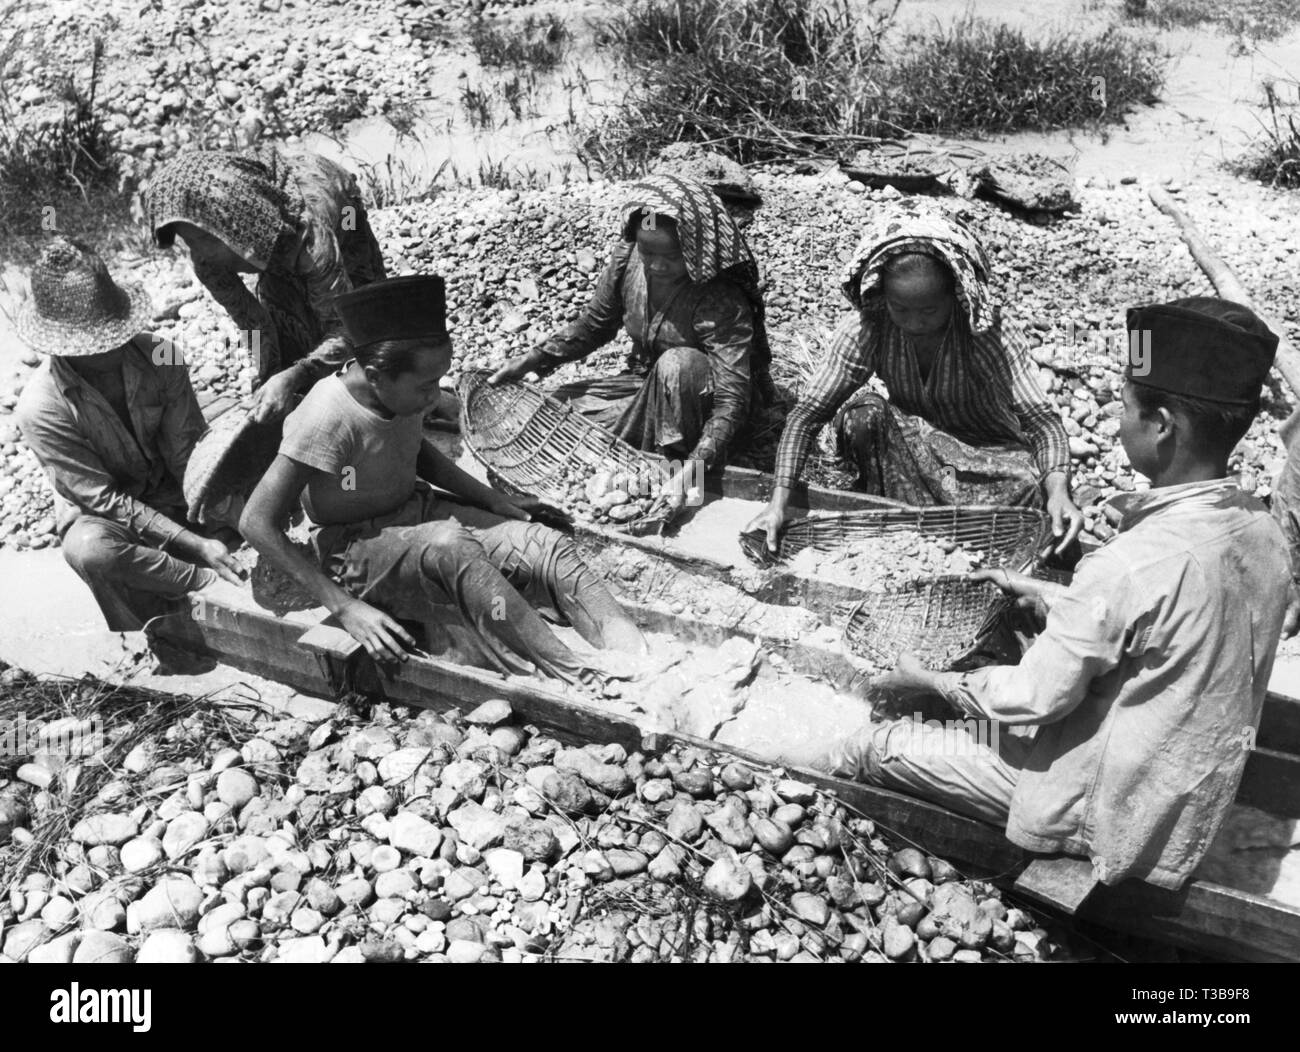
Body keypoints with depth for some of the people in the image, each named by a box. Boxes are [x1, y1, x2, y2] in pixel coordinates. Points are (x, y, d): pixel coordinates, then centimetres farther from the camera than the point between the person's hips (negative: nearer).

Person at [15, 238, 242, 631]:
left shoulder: (156, 355, -15)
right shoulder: (41, 407, -22)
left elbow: (190, 453, -12)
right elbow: (103, 499, -22)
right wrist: (196, 545, -30)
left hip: (174, 495, 3)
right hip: (98, 512, -3)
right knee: (89, 550, -38)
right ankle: (211, 583, -21)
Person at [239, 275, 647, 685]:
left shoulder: (400, 390, -7)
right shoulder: (328, 419, -27)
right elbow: (256, 522, -25)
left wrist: (491, 498, 5)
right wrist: (345, 608, -30)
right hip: (355, 547, -6)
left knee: (547, 543, -17)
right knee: (450, 548, -39)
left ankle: (635, 656, -28)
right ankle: (576, 678, -38)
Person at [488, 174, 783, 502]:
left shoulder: (721, 302, -31)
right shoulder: (626, 259, -13)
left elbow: (732, 398, -35)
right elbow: (594, 326, 4)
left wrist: (700, 461, -50)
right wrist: (534, 359, -8)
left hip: (705, 408, -6)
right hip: (647, 387, 6)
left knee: (677, 363, -38)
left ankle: (673, 463, -19)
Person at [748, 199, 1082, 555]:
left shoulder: (987, 331, -25)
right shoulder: (867, 329, -20)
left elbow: (1041, 418, -28)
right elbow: (807, 413, -21)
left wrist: (1058, 491, -48)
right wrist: (779, 501, -34)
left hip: (988, 454, -1)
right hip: (908, 452, 1)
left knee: (1029, 484, -33)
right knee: (862, 412, -28)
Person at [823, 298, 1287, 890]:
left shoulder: (1135, 564, -32)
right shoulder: (1261, 532, -7)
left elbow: (1036, 699, -23)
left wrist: (930, 681, -6)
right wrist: (1041, 594, 14)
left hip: (1106, 807, -8)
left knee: (874, 748, 1)